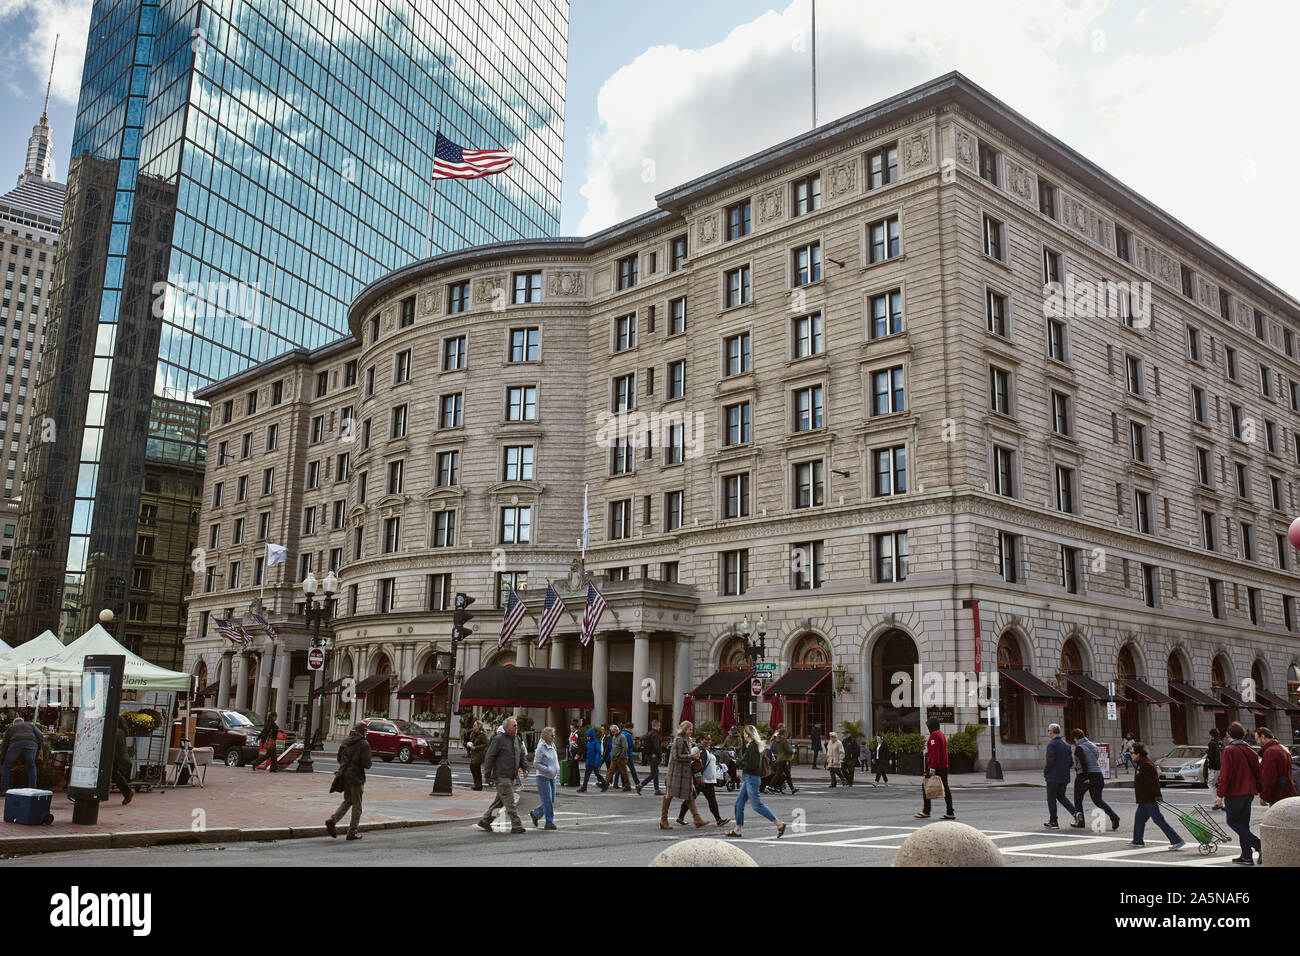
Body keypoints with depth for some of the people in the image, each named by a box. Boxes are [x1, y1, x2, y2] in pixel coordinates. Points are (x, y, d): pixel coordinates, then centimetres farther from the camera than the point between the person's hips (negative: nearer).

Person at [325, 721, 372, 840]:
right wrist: (368, 765, 3)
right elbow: (366, 763, -18)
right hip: (356, 776, -6)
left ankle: (332, 820, 0)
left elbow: (339, 758, 12)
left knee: (347, 801, 19)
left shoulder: (346, 741, 6)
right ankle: (352, 832, 10)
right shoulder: (364, 744, -14)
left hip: (344, 775, 6)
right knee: (356, 805, 6)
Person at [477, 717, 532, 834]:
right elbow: (489, 757, -8)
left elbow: (522, 755, 21)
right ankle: (516, 826, -5)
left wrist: (525, 768, 5)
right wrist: (488, 774, -10)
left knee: (499, 800, 15)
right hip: (501, 776, -8)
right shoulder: (499, 739, -9)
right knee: (510, 802, -7)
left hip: (511, 776, 8)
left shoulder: (517, 739, 14)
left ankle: (484, 820, 26)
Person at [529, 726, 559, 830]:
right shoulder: (541, 748, -13)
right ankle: (549, 822, -1)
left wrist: (557, 769, 10)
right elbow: (536, 764, -15)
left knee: (551, 801, 11)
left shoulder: (552, 746, 10)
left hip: (552, 777, 8)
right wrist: (548, 769, -21)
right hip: (543, 777, -8)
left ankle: (535, 813, 29)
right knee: (547, 801, -8)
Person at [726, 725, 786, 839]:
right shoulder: (751, 745, 13)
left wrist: (742, 763, -9)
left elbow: (753, 765, -23)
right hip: (748, 779, 10)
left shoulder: (752, 746, -17)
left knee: (757, 805, -8)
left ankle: (779, 824, -5)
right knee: (739, 803, 11)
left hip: (751, 778, -10)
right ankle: (737, 829, 16)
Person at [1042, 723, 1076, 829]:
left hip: (1053, 777, -7)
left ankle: (1053, 822, 6)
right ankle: (1075, 812, 3)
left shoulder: (1052, 744, -15)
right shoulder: (1066, 745, 8)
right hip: (1065, 777, 7)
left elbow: (1050, 761, -20)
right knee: (1061, 796, 21)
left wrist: (1045, 772, -4)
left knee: (1051, 799, 3)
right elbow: (1071, 762, 10)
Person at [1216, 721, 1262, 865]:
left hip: (1234, 793, -7)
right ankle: (1247, 856, 12)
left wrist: (1220, 793, -12)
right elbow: (1257, 772, 16)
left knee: (1233, 821, 3)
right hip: (1249, 793, 7)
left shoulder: (1229, 750, -12)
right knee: (1243, 824, 14)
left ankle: (1258, 844, -14)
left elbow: (1225, 774, -16)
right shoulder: (1250, 750, 10)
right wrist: (1258, 790, 24)